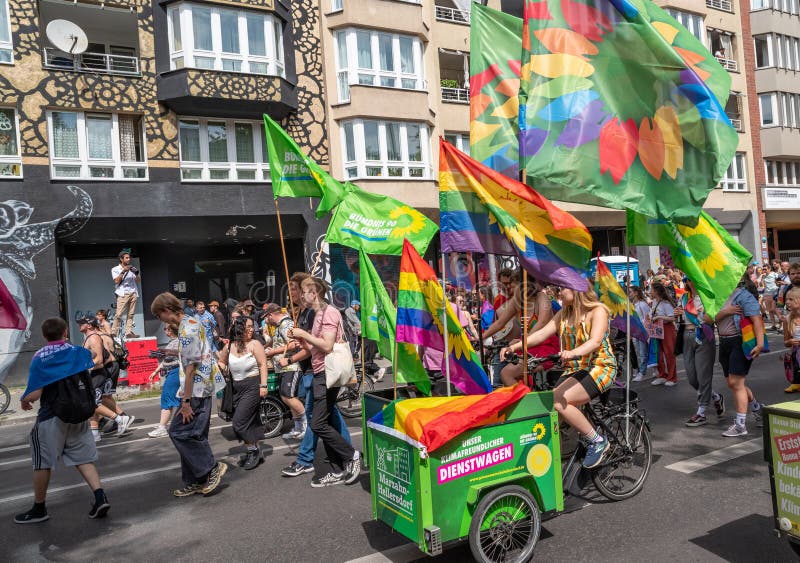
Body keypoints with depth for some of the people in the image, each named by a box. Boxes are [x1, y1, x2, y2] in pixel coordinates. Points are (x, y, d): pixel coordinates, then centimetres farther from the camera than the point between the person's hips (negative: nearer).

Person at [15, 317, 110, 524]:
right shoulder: (80, 352, 0)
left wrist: (24, 401, 7)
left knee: (42, 462, 12)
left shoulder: (39, 358, -10)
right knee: (83, 458, 11)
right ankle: (100, 497, -3)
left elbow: (35, 394, -13)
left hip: (50, 418, -3)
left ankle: (39, 509, 24)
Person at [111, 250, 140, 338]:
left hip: (133, 293, 4)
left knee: (130, 315, -1)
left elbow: (138, 280, 12)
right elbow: (116, 281, -6)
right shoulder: (115, 269, 9)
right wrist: (123, 271, -12)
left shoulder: (132, 268, 18)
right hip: (123, 294, -4)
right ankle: (113, 333, -9)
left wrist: (136, 272, -5)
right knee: (119, 315, -11)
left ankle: (129, 332, -2)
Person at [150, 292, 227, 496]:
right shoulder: (193, 322, 14)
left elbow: (191, 366, -20)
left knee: (179, 432, -6)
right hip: (204, 388, 10)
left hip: (196, 390, -10)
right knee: (194, 435, 13)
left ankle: (211, 468, 1)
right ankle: (195, 482, 20)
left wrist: (186, 400, -19)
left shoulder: (186, 329, -17)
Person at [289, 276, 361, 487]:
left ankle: (351, 456, 2)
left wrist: (304, 334, -15)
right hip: (320, 375, 10)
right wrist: (300, 338, 6)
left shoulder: (329, 312, -12)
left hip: (328, 375, -10)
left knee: (318, 424, -12)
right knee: (324, 424, 9)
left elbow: (327, 346, -22)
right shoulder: (319, 314, 17)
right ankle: (338, 471, 15)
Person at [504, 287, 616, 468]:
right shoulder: (563, 314, 12)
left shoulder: (598, 311, -7)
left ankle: (597, 441, -11)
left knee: (558, 401, -27)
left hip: (600, 367, -6)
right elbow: (542, 333, 2)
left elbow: (596, 341, -24)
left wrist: (573, 353, -44)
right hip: (574, 370, 6)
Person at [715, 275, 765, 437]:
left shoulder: (744, 295, -11)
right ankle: (758, 409, 35)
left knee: (735, 382, -8)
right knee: (731, 383, 14)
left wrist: (760, 344, -24)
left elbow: (756, 319, -18)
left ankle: (740, 425, 0)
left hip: (740, 342, -8)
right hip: (724, 342, 8)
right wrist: (726, 311, -16)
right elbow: (714, 318, 4)